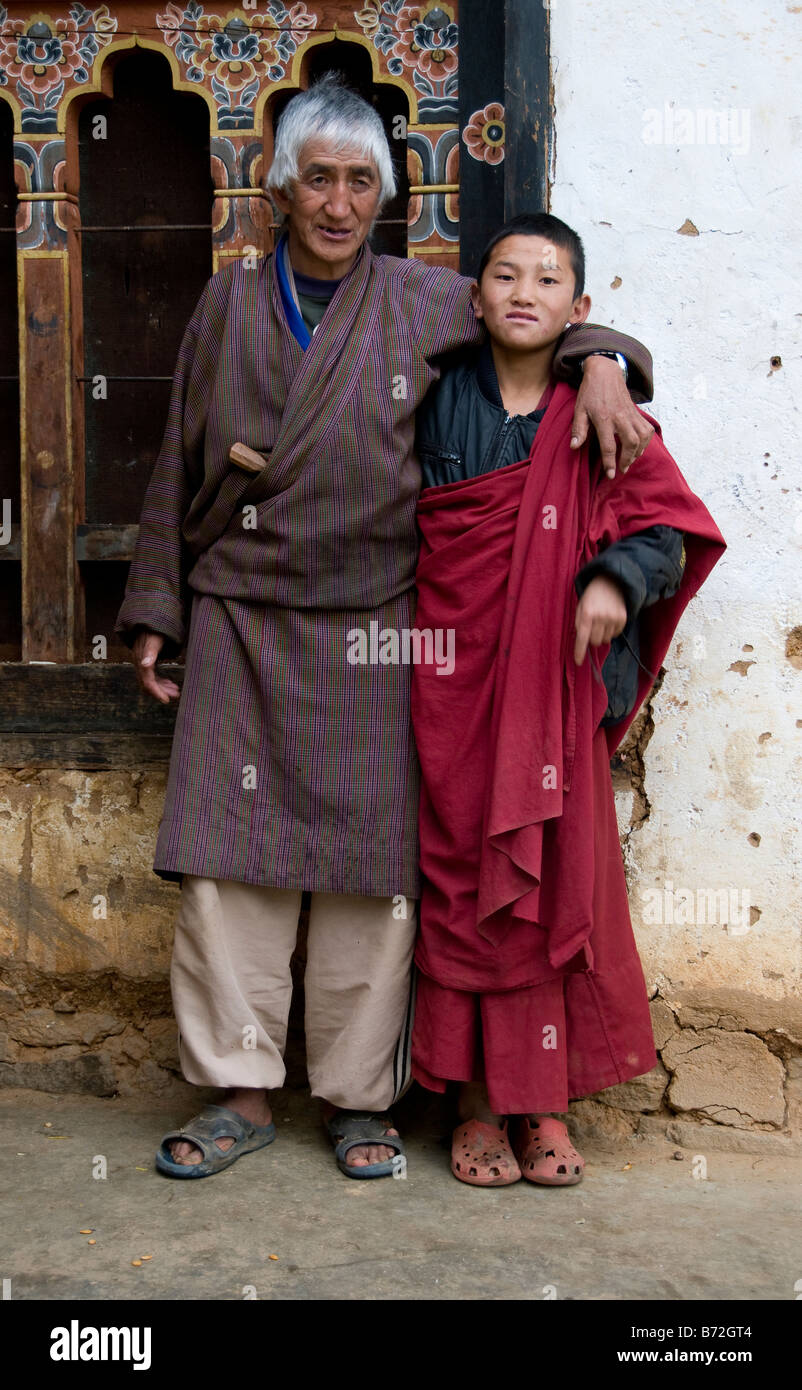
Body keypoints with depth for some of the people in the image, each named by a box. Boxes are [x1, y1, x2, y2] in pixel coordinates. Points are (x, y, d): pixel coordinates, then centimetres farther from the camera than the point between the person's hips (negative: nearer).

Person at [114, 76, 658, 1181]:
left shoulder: (431, 304, 6)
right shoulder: (228, 303, 9)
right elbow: (180, 466, 12)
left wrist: (599, 364, -4)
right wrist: (155, 611, 9)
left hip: (374, 633, -1)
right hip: (240, 625, 1)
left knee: (373, 862, 1)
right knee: (227, 855, -1)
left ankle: (358, 1095, 16)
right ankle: (241, 1092, 13)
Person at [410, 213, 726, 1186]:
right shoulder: (436, 405, 5)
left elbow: (674, 529, -1)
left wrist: (618, 578, -20)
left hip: (554, 688, 0)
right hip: (452, 685, 1)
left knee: (556, 880, 3)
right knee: (462, 882, 4)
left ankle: (543, 1101, 18)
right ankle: (477, 1100, 17)